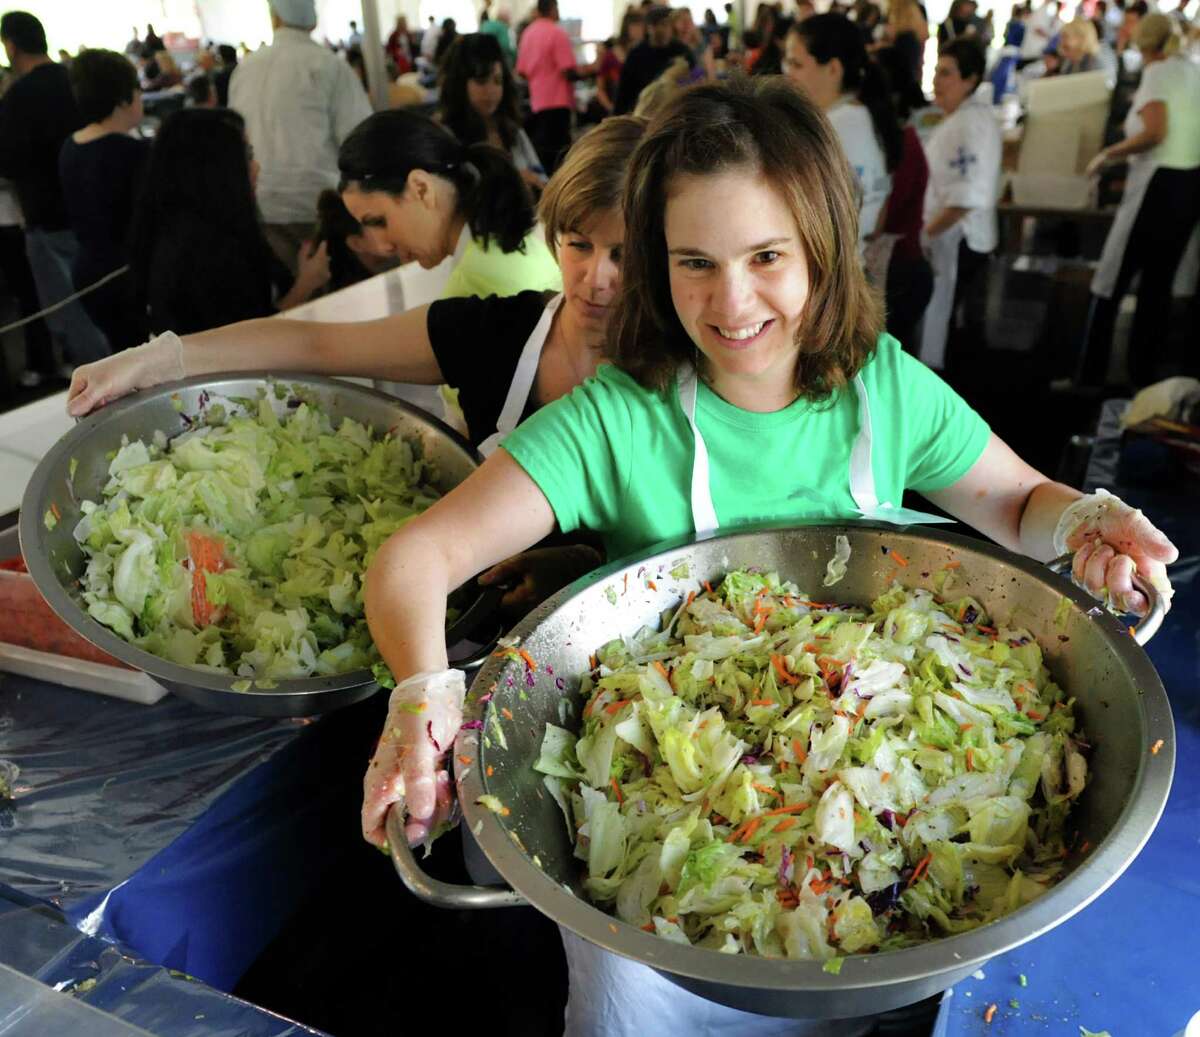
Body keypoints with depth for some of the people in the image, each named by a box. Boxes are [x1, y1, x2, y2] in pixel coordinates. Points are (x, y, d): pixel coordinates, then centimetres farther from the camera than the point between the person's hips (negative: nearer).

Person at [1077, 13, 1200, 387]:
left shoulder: (1158, 72, -8)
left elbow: (1154, 133, -21)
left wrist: (1107, 154, -10)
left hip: (1160, 184, -8)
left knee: (1109, 284, -3)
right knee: (1158, 283, 12)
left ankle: (1088, 379, -2)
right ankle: (1142, 377, 17)